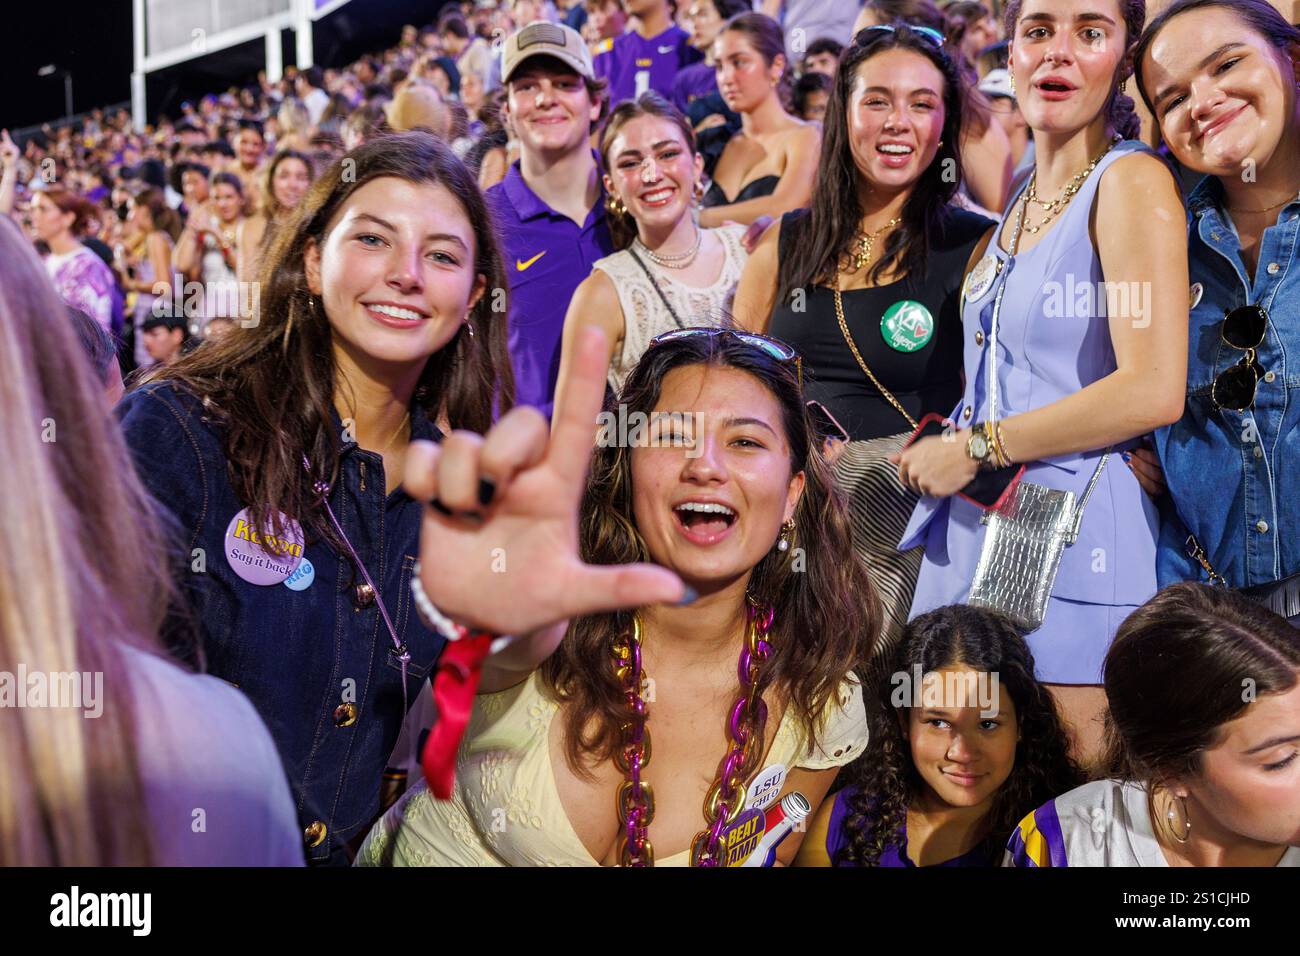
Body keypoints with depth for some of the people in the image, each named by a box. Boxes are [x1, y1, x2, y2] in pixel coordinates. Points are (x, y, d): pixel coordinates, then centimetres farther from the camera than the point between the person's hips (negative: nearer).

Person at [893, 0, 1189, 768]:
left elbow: (1154, 391, -18)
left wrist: (977, 447, -13)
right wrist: (933, 448, 9)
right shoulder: (1022, 207, 16)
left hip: (1072, 534, -7)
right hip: (975, 530, 8)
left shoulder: (1132, 181, -8)